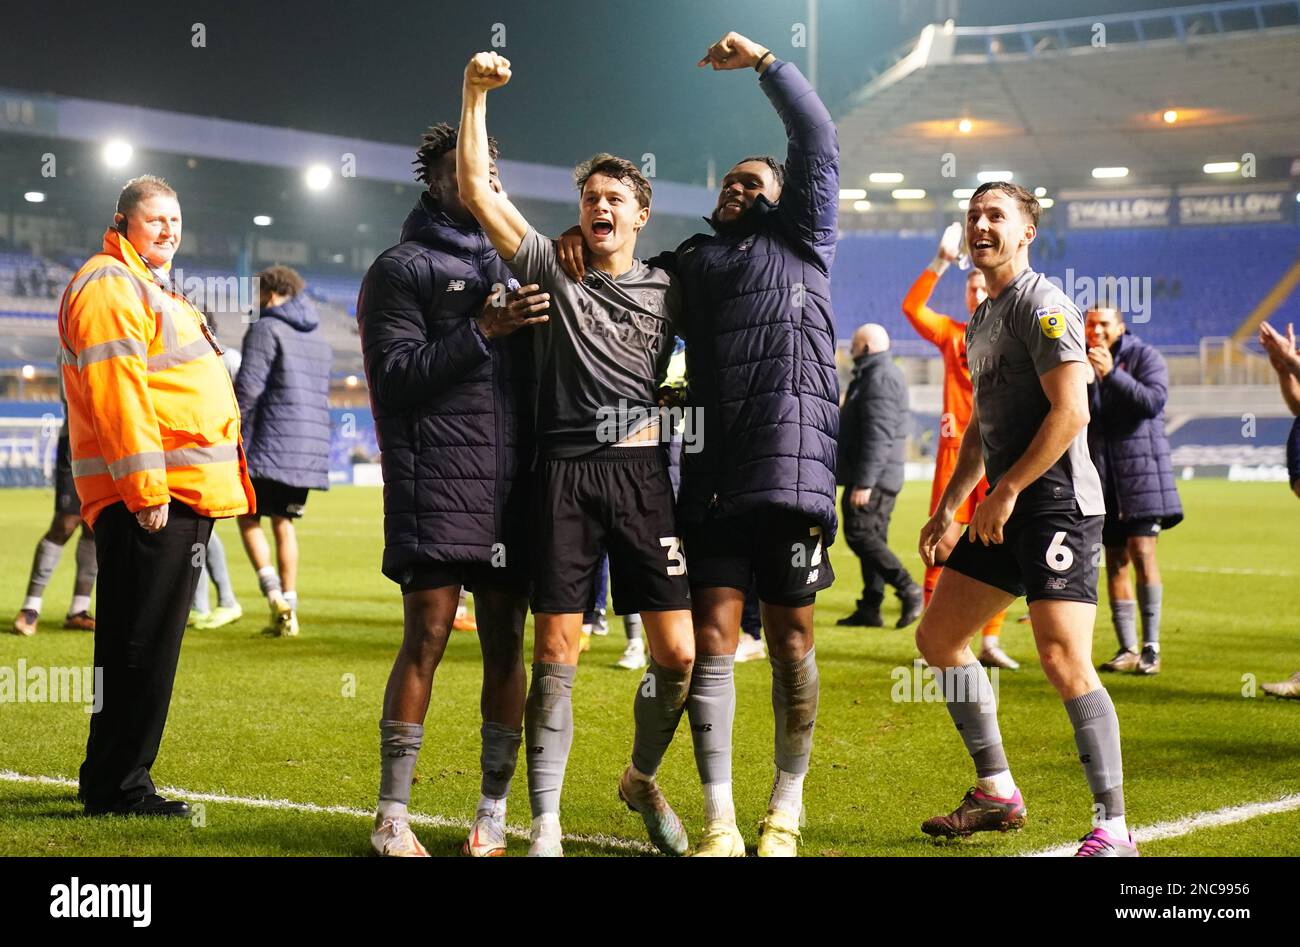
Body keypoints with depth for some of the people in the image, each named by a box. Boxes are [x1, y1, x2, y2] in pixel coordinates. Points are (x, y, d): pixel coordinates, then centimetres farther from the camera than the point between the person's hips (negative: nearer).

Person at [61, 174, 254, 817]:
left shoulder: (150, 288, 25)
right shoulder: (109, 285, -9)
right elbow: (116, 390, -18)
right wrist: (145, 488, -23)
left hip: (179, 495, 10)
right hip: (149, 497, -10)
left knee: (148, 643, 13)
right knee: (142, 644, -8)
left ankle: (114, 780, 20)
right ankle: (116, 787, -3)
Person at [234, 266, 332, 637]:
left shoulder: (266, 329, -5)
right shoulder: (319, 339, 21)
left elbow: (247, 387, -12)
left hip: (271, 444, -7)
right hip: (312, 447, 7)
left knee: (249, 517, 3)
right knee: (283, 522, 13)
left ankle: (272, 589, -16)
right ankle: (288, 609, 8)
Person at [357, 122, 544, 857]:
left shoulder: (513, 264, 19)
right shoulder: (401, 268, 4)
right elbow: (396, 374, -8)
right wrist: (482, 331, -16)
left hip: (513, 485, 5)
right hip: (438, 484, -5)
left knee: (506, 643, 4)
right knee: (427, 635, -7)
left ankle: (493, 815, 12)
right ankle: (394, 817, 1)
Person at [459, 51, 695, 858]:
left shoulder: (668, 290, 9)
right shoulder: (552, 269, 6)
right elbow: (477, 190, -1)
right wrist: (475, 94, -7)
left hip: (643, 472, 1)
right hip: (565, 474, -1)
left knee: (679, 653, -1)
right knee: (556, 656, -2)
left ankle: (643, 779, 26)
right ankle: (546, 824, 6)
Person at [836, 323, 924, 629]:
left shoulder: (880, 379, -15)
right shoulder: (878, 375, 20)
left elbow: (878, 435, -23)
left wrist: (864, 481, -26)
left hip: (873, 477, -11)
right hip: (882, 477, 11)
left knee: (860, 535, -12)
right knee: (872, 538, 9)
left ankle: (908, 590, -15)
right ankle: (870, 609, 9)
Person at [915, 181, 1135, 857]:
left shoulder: (1041, 304, -9)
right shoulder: (982, 320, 20)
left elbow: (1071, 412, -18)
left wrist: (1005, 491, -17)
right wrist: (947, 508, 21)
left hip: (1055, 503, -10)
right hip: (1005, 511, 10)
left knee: (1063, 659, -18)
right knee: (938, 637, 12)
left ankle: (1112, 828, -12)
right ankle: (996, 794, 21)